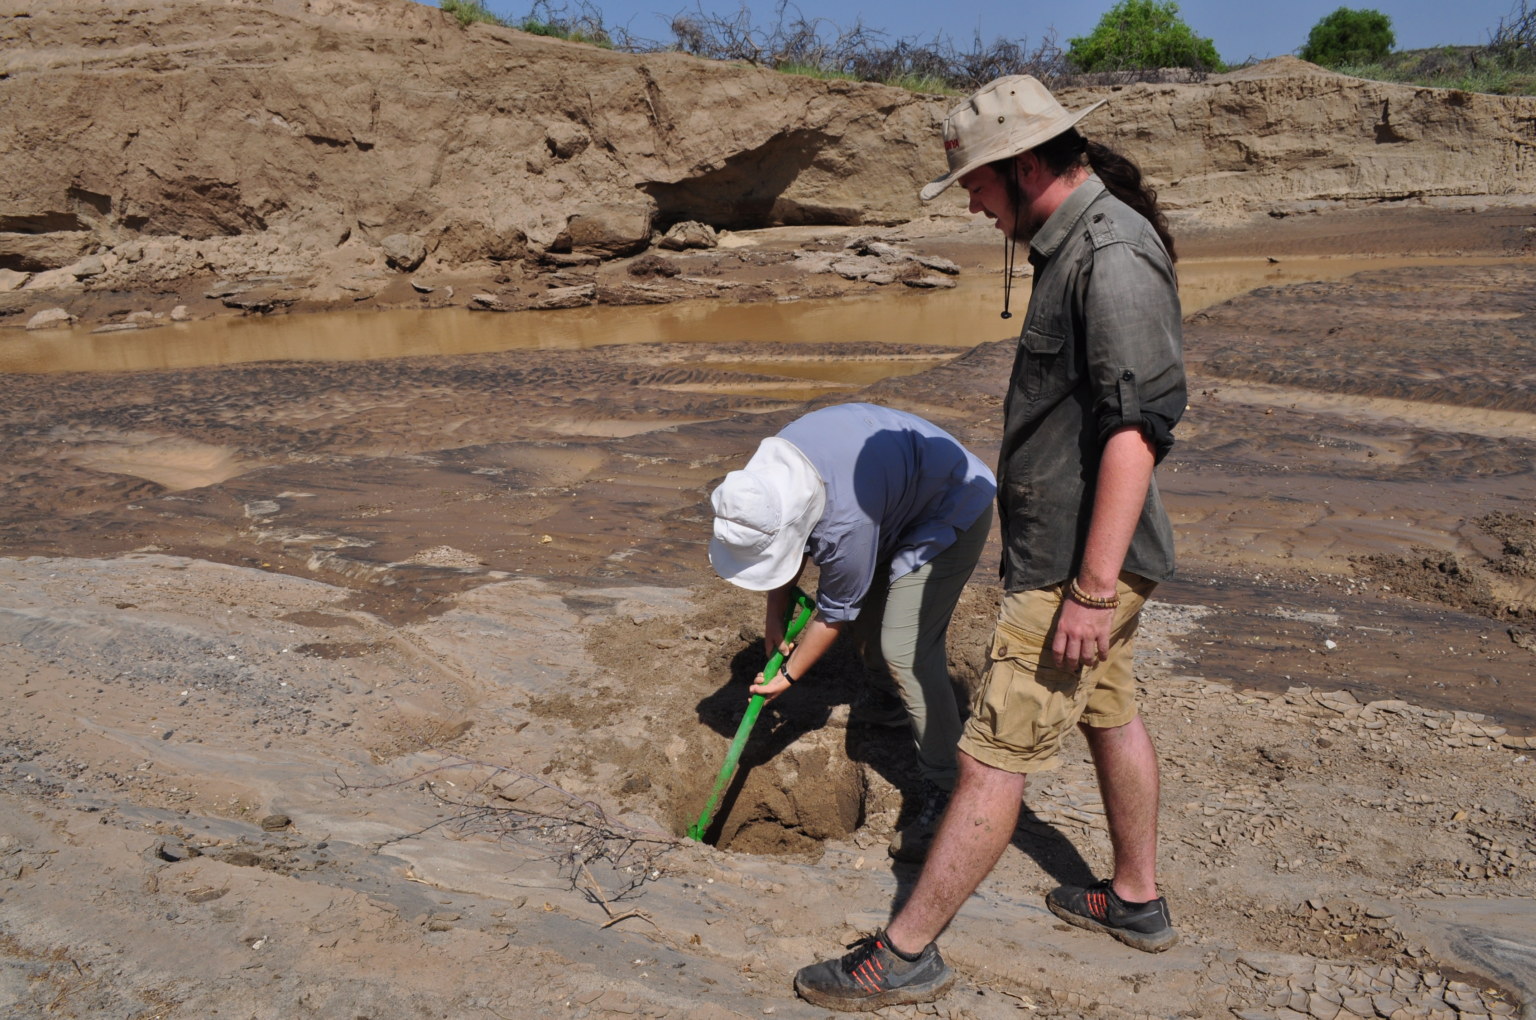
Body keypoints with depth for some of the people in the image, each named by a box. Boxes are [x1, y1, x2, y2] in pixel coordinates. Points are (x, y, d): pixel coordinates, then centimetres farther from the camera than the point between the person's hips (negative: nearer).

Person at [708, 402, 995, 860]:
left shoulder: (846, 521, -39)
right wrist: (776, 616, 8)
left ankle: (943, 791, -9)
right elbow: (790, 546, 5)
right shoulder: (766, 474, -16)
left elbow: (836, 613, -22)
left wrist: (789, 676, -10)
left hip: (952, 513, -9)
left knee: (905, 650, -17)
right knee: (870, 615, 18)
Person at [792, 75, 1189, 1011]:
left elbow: (1141, 425, -28)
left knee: (993, 756, -3)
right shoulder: (1077, 242, 11)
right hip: (1076, 549, 11)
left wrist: (1093, 587, -29)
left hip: (1075, 563, -11)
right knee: (1110, 716, 22)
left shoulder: (1114, 256, -22)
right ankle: (1137, 900, 41)